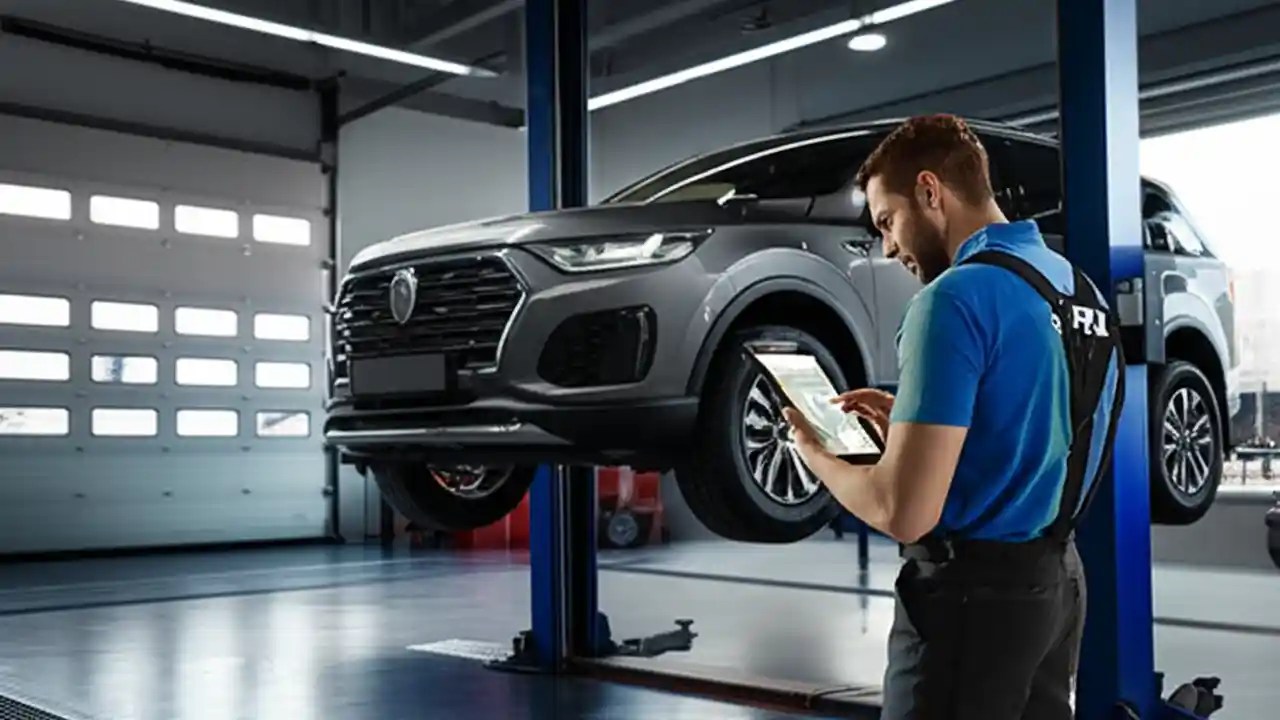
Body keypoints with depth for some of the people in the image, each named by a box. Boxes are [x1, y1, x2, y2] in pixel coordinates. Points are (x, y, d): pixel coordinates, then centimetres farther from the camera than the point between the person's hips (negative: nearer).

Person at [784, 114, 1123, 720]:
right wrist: (909, 421, 14)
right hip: (1059, 579, 9)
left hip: (974, 591, -9)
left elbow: (903, 514, -23)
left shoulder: (958, 296, -18)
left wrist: (814, 454, -5)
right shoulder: (1079, 288, 8)